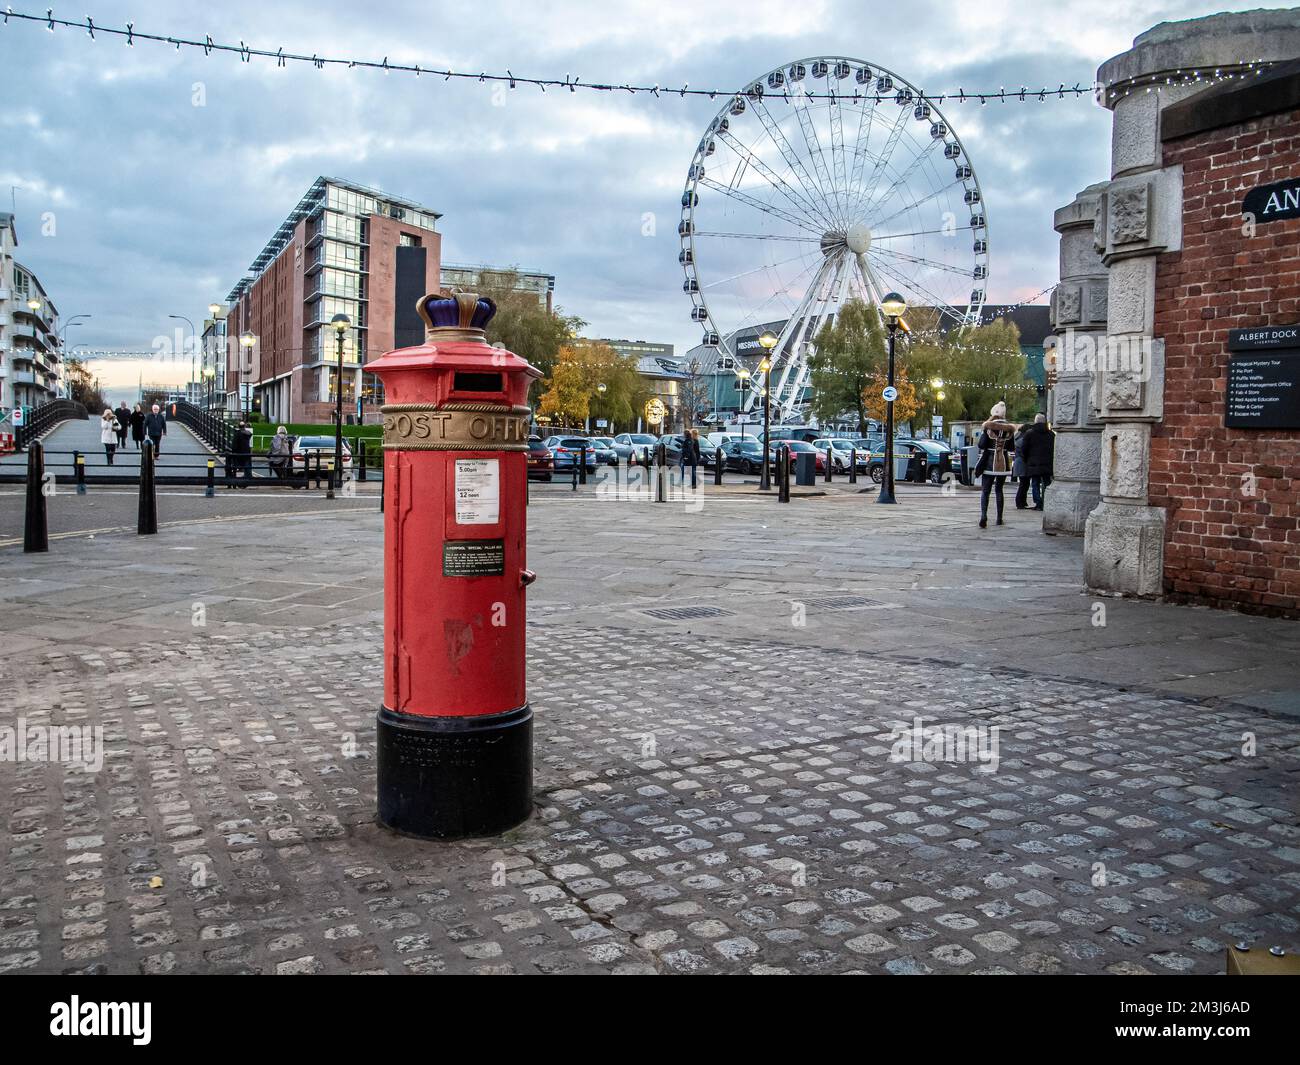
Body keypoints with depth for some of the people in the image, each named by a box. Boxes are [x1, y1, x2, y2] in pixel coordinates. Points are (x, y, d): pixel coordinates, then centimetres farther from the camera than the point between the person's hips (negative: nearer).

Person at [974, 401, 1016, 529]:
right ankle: (999, 518, 17)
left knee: (985, 491, -1)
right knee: (999, 490, 16)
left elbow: (981, 445, -10)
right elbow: (1012, 448, 5)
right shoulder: (1010, 428, 1)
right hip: (1004, 463, 3)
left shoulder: (988, 426, -10)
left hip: (989, 462, -3)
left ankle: (983, 516, -21)